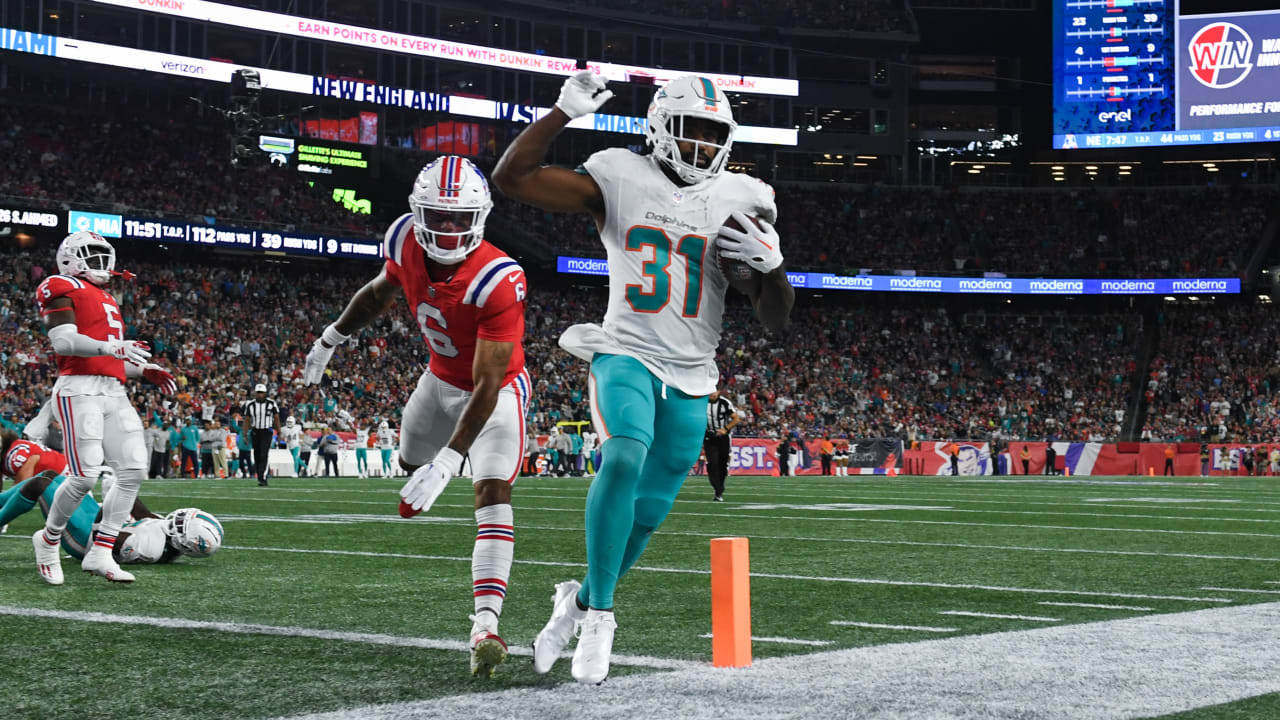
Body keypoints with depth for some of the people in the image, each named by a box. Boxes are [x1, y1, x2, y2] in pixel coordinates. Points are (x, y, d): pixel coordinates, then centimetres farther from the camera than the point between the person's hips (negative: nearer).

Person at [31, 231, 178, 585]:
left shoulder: (106, 299, 27)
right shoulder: (63, 289, 0)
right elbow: (63, 341, -14)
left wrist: (144, 370, 14)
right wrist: (110, 347, -27)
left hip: (114, 392, 9)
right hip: (80, 389, -9)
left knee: (133, 471, -3)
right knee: (85, 475, -15)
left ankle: (100, 554, 0)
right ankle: (48, 540, 9)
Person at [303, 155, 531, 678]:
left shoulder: (498, 282, -38)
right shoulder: (405, 241, -21)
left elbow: (487, 387, -36)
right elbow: (381, 291, 6)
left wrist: (448, 461, -40)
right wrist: (333, 337, 18)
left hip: (496, 390, -6)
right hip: (442, 379, 6)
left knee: (493, 494, -20)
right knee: (411, 461, 26)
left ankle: (485, 625, -29)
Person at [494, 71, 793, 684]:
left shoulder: (739, 201, 4)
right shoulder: (619, 179, -2)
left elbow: (777, 318, 6)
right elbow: (511, 178, -10)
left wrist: (769, 262, -14)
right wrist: (566, 111, -15)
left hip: (690, 379, 3)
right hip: (626, 354, -3)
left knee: (646, 516, 6)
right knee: (626, 457, -31)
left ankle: (581, 600, 34)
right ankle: (599, 616, -22)